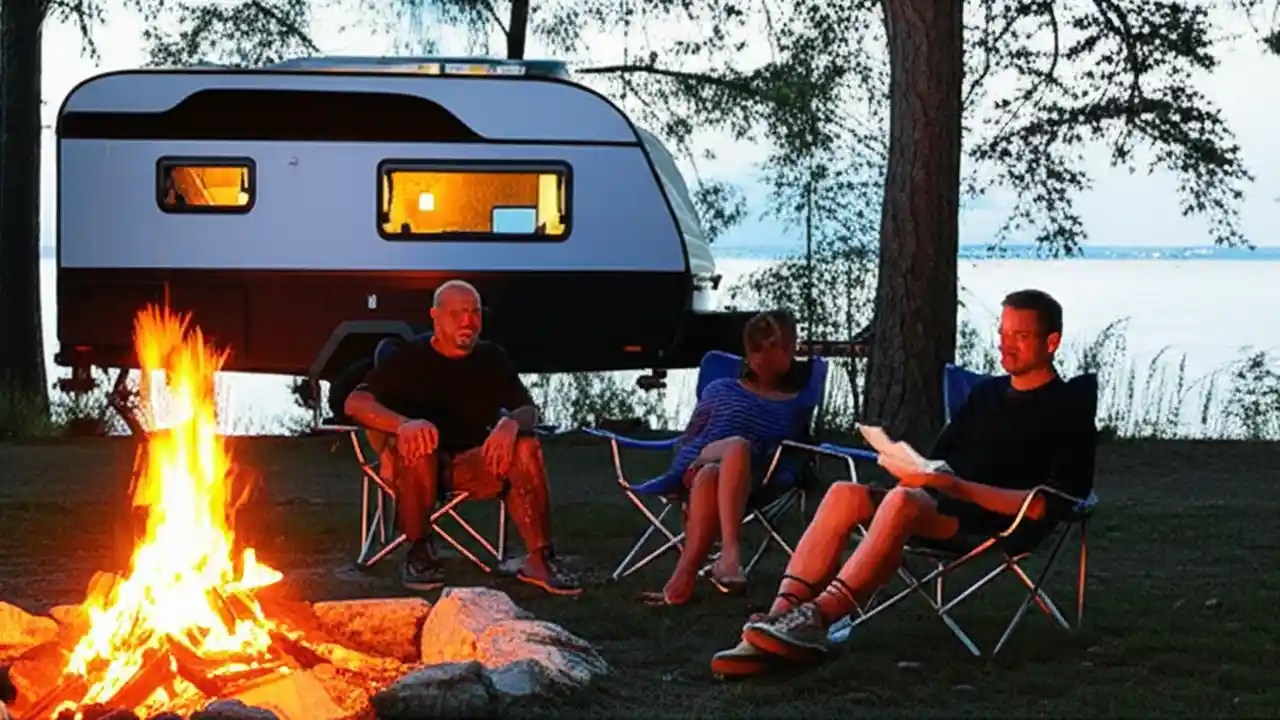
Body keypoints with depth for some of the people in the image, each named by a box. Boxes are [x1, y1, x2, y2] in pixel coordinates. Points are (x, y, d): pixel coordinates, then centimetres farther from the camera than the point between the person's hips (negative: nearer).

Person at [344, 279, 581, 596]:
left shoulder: (492, 357, 6)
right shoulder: (410, 357, -6)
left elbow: (529, 409, 2)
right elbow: (355, 402, -16)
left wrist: (512, 423, -25)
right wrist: (404, 424, -37)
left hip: (472, 464, 3)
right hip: (417, 463, -3)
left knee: (525, 447, -25)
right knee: (416, 441, -36)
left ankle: (539, 558, -27)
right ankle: (419, 553, -25)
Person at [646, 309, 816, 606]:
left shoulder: (797, 406, 23)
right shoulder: (721, 390, 27)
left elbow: (794, 459, 14)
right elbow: (687, 440, 27)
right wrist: (696, 458, 6)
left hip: (749, 480, -1)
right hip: (698, 464, 1)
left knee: (709, 476, -40)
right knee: (738, 445, -38)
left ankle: (684, 575, -53)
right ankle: (730, 553, -51)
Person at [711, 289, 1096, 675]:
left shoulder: (1068, 414, 2)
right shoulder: (986, 393, 25)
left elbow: (1043, 507, -10)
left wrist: (956, 486, -19)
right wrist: (913, 470, 3)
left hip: (999, 521, -7)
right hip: (939, 502, 7)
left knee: (903, 499, -36)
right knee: (844, 494, -20)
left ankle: (815, 621, -43)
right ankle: (779, 618, -34)